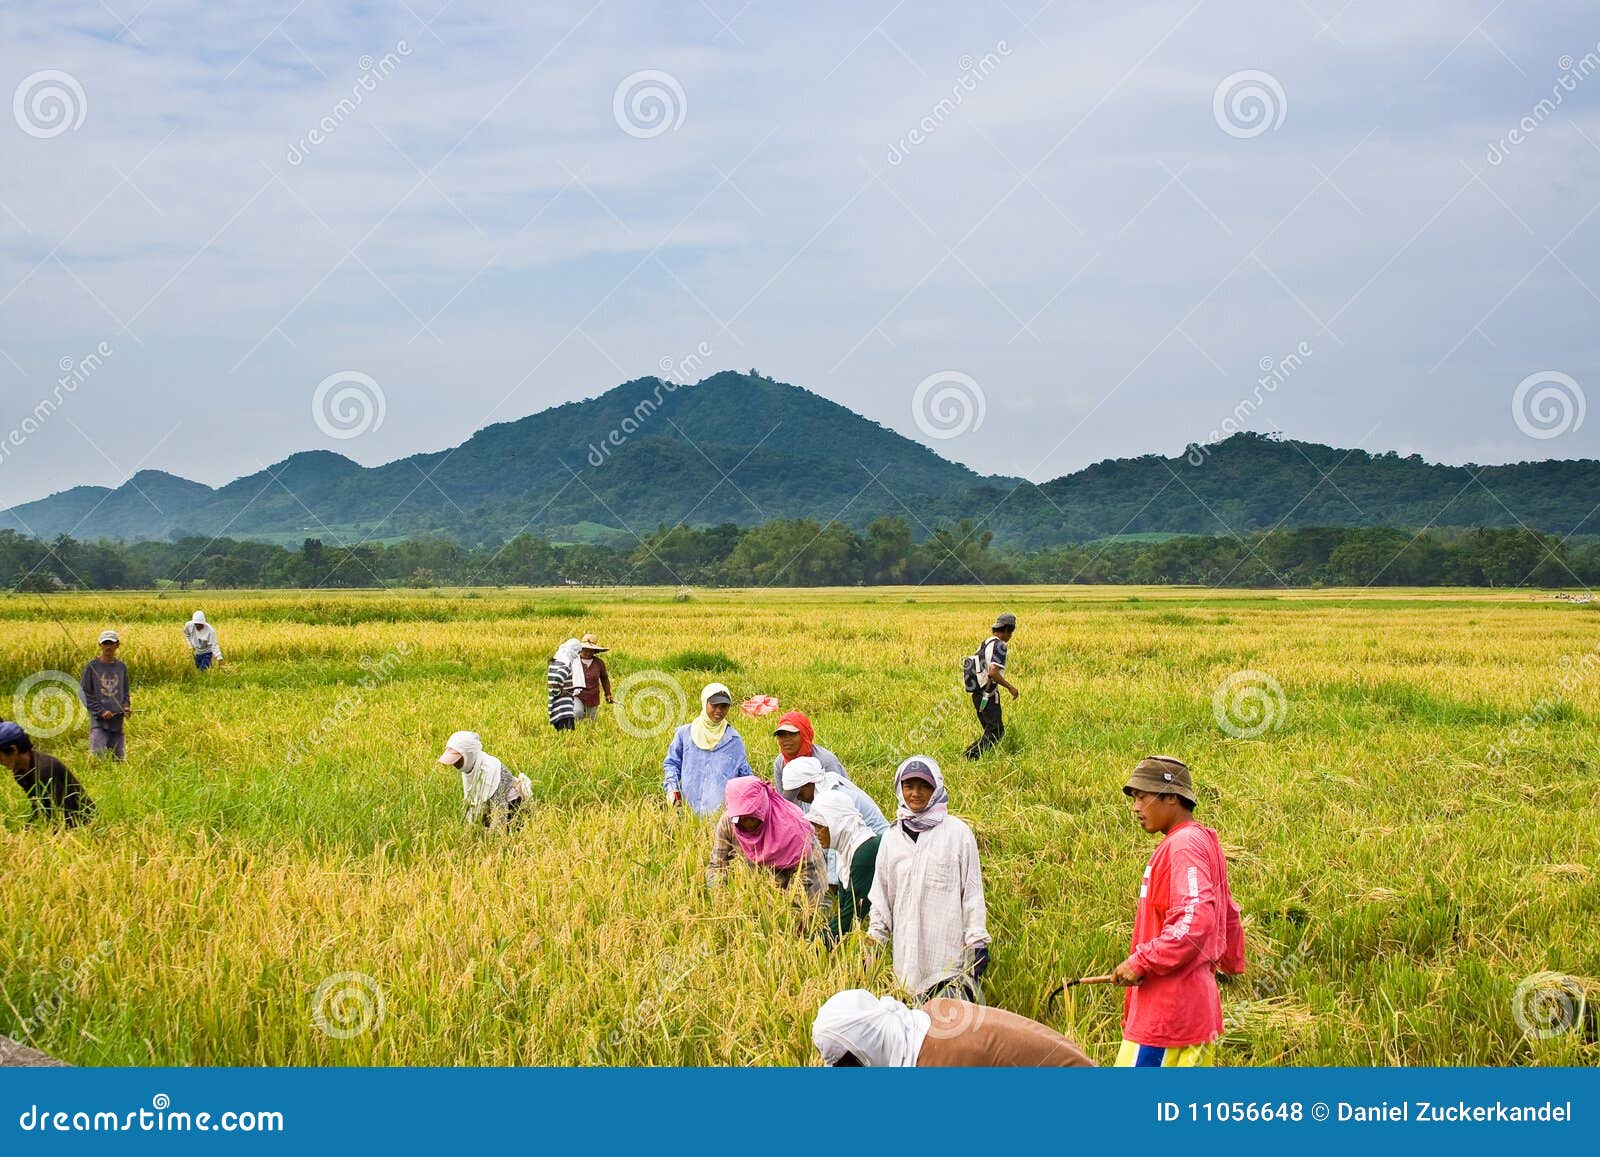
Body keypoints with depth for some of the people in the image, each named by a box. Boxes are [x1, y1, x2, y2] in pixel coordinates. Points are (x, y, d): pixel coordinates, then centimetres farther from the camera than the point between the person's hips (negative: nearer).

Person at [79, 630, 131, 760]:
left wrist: (127, 707, -1)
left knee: (119, 758, 6)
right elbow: (84, 693, -2)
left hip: (117, 720, 4)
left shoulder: (121, 666, 11)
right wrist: (101, 711, -11)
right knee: (97, 755, -15)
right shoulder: (92, 666, -1)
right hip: (98, 720, -4)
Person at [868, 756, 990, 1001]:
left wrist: (978, 942, -2)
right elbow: (881, 895, 16)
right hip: (907, 949, 4)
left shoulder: (957, 832, 0)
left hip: (950, 950, -3)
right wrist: (874, 939, 12)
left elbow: (972, 891, 1)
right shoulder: (892, 838, 11)